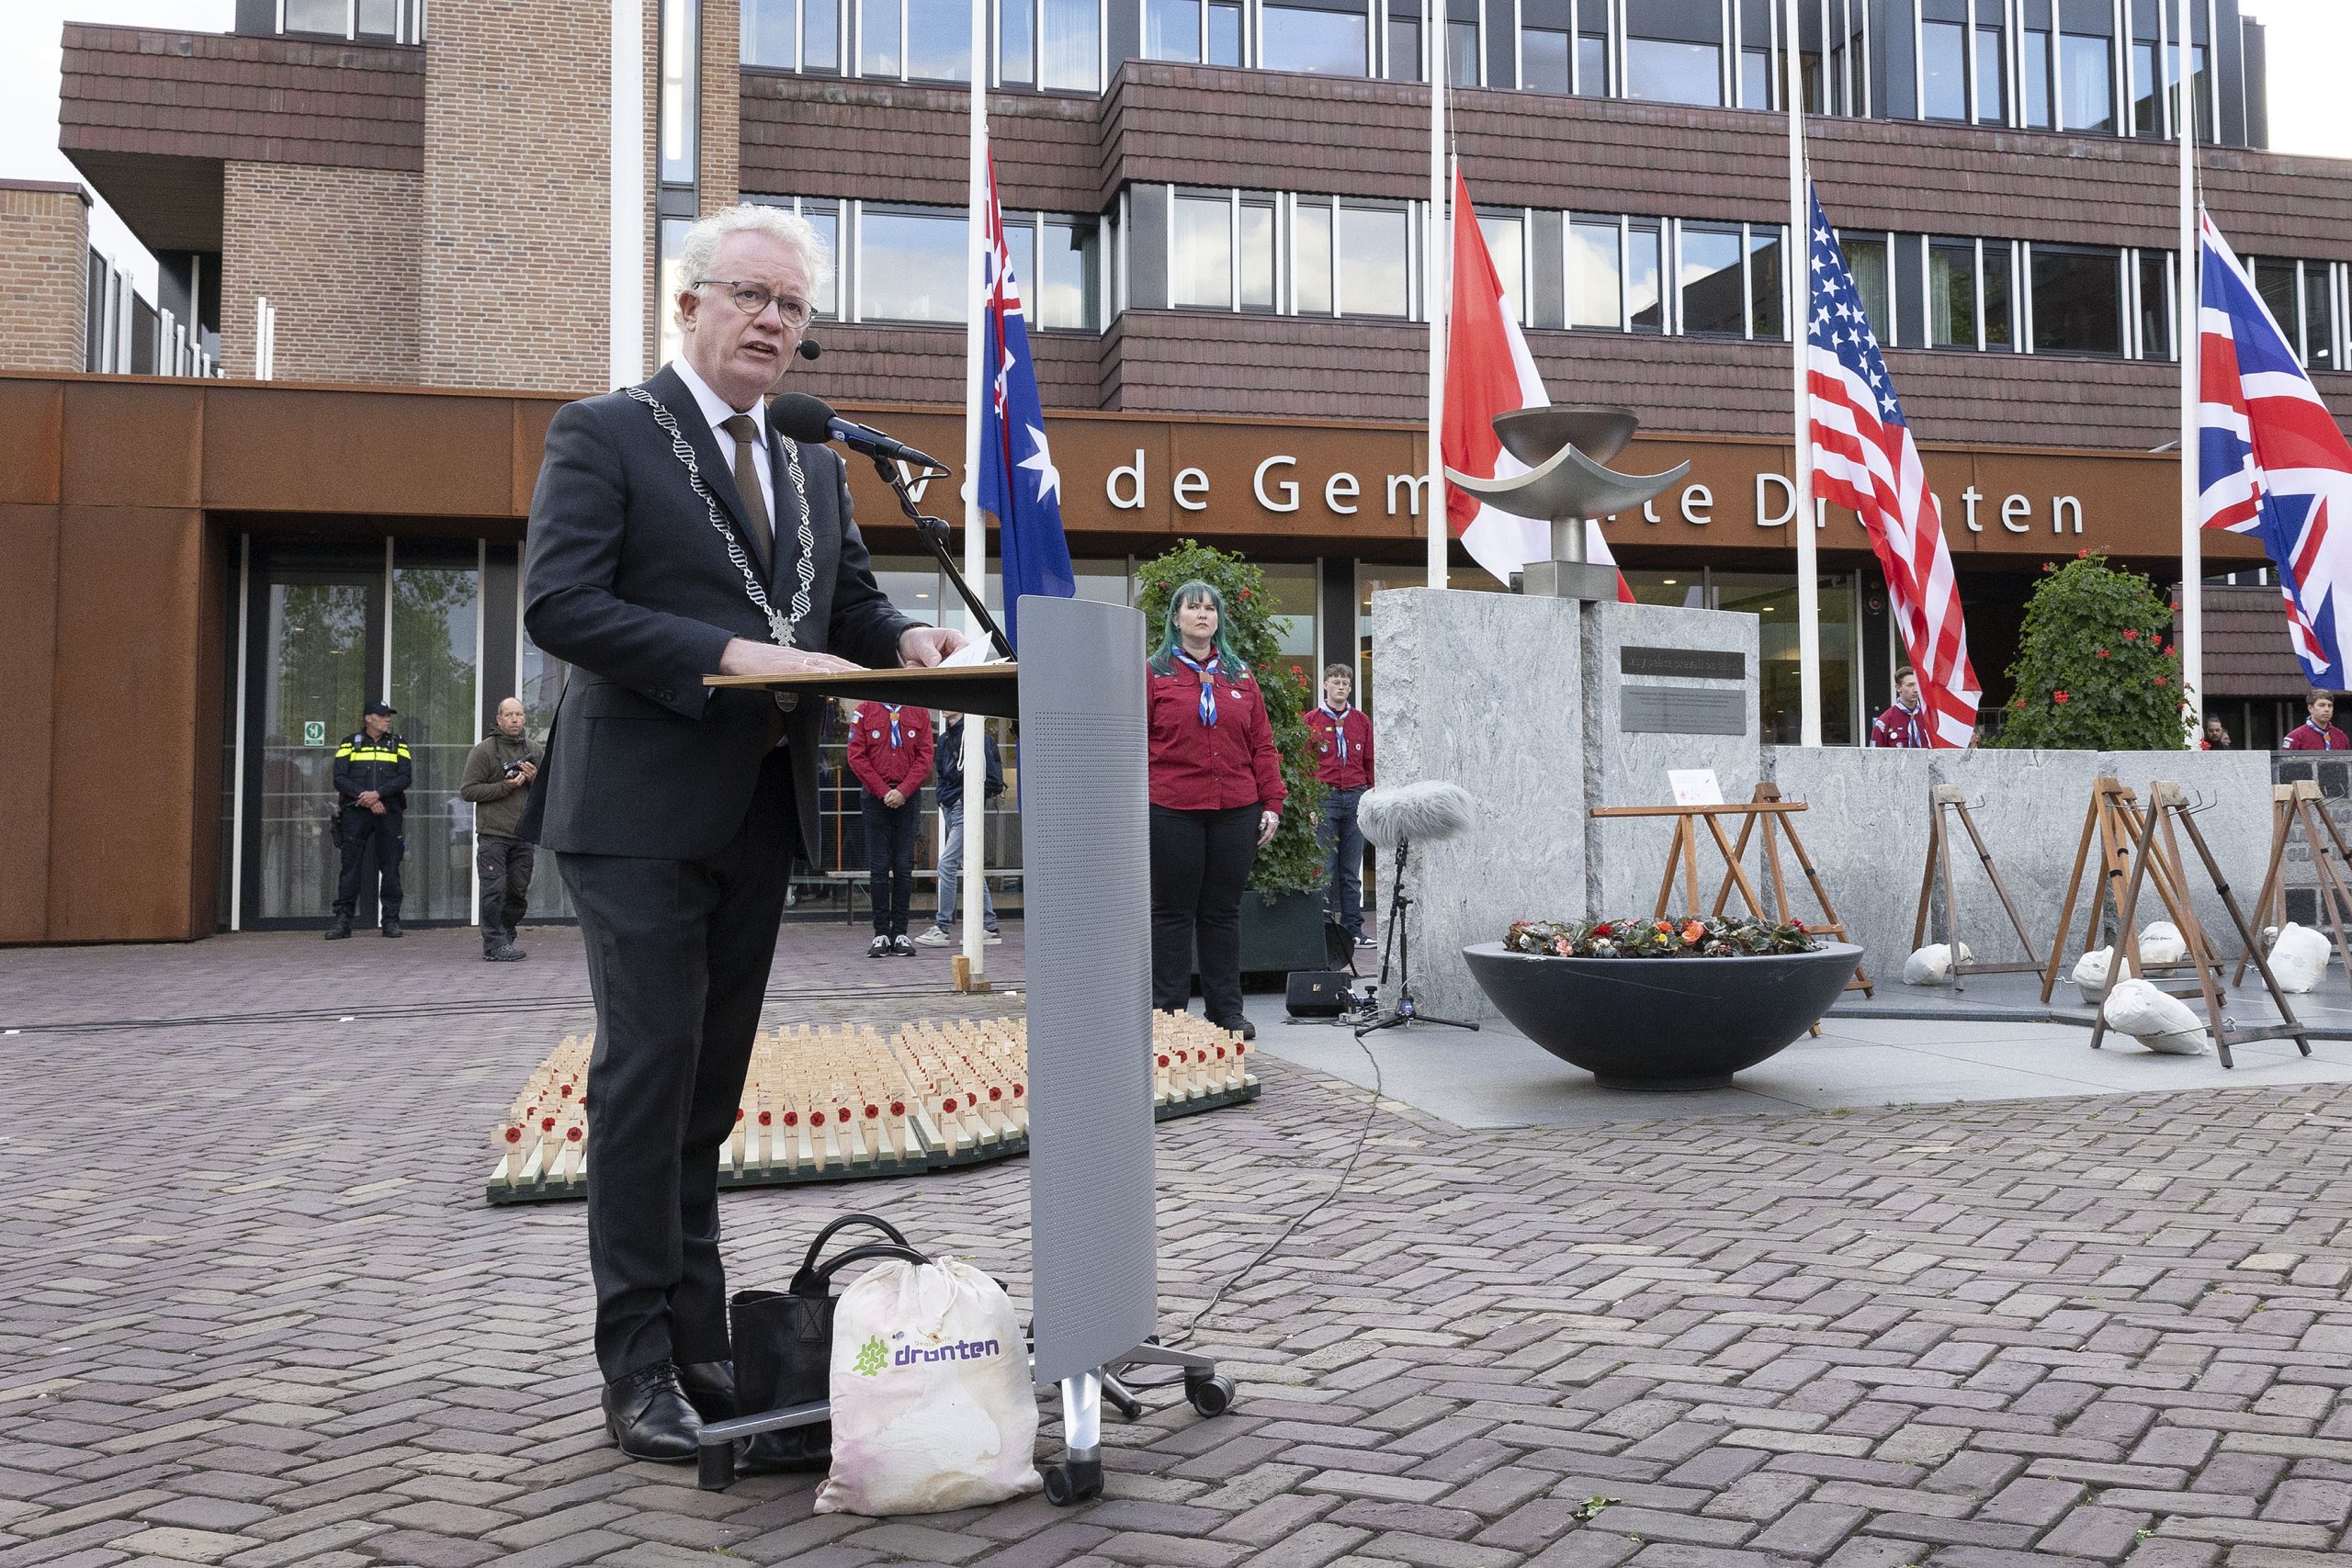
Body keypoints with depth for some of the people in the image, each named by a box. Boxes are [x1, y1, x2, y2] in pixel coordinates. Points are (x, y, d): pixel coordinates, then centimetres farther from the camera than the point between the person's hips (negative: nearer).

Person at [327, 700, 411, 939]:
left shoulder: (398, 745, 12)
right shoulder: (349, 743, 9)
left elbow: (406, 777, 0)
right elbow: (339, 778, 0)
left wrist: (378, 793, -14)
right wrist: (366, 798, -11)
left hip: (388, 812, 1)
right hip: (355, 812, -1)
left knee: (390, 867, 1)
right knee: (350, 866, -2)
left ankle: (391, 921, 6)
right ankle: (342, 920, 2)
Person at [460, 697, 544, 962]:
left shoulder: (533, 751, 13)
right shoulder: (483, 750, -3)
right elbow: (467, 790, -7)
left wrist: (534, 778, -3)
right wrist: (505, 786, -14)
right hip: (493, 834, -5)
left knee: (519, 892, 9)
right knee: (494, 890, -7)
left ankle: (506, 939, 22)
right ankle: (494, 945, -2)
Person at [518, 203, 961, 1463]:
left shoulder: (813, 465, 18)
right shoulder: (604, 433, -3)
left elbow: (850, 602, 21)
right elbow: (559, 604, -14)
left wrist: (902, 639, -2)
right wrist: (730, 657, -22)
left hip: (758, 815, 7)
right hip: (641, 812, -6)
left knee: (706, 1094, 12)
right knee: (648, 1075, -6)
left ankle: (700, 1348, 20)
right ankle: (639, 1369, 3)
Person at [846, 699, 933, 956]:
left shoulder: (919, 712, 7)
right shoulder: (864, 710, 3)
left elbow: (924, 756, 1)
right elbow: (857, 757, -2)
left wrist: (903, 791, -11)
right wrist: (883, 792, -10)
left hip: (908, 798, 1)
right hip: (876, 797, -1)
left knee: (904, 867, 2)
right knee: (879, 867, -1)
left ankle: (900, 933, 6)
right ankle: (881, 933, 3)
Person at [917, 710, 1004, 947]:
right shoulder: (945, 738, 14)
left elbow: (992, 776, -13)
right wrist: (942, 797, 10)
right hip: (950, 807, 9)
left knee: (947, 863, -13)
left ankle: (943, 928, -8)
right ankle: (989, 927, 15)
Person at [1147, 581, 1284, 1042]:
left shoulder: (1240, 676, 14)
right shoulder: (1153, 674, 3)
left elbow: (1262, 744, 12)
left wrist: (1272, 804, 6)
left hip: (1236, 811, 3)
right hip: (1172, 812, -3)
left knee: (1224, 912, 9)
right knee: (1172, 912, 3)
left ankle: (1227, 1011, 16)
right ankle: (1167, 1011, 9)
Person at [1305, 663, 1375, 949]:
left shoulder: (1362, 721, 13)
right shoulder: (1312, 721, 4)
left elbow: (1370, 762, 14)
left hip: (1357, 798, 2)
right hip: (1325, 799, -2)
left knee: (1352, 871, 6)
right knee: (1325, 868, -2)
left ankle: (1353, 928, 10)